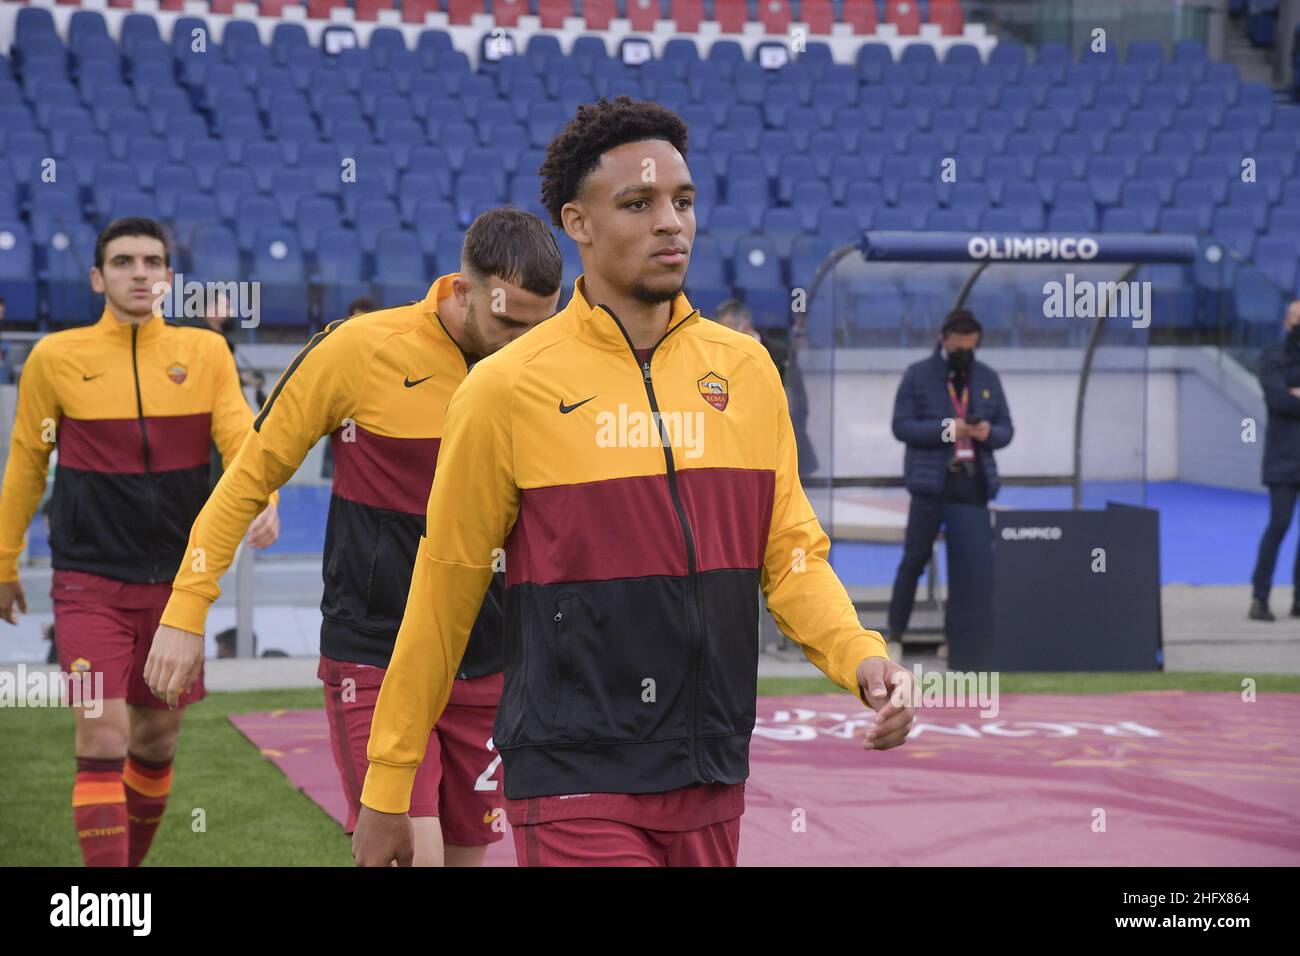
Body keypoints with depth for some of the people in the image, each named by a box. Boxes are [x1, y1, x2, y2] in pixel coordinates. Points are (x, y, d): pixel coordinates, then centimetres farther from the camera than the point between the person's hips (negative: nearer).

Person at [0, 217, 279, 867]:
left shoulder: (205, 353, 3)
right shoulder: (56, 358, -1)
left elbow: (240, 437, -5)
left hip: (175, 580, 3)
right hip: (89, 580, -3)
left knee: (157, 740, 12)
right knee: (103, 741, -12)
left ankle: (132, 860, 35)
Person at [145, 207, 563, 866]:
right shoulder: (362, 349, -10)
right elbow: (251, 477, -2)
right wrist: (185, 612, -4)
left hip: (485, 667, 4)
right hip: (373, 660, -4)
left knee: (469, 854, 9)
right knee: (415, 853, -16)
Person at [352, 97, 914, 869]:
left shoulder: (745, 367, 6)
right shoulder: (507, 387, -6)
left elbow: (790, 552, 10)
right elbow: (443, 593, -1)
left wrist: (860, 656, -9)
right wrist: (386, 790, 2)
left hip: (714, 786, 5)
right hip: (577, 790, -4)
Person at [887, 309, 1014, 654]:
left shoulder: (988, 378, 12)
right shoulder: (917, 376, 1)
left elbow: (1006, 428, 13)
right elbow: (901, 426, -5)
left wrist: (989, 432, -11)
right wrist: (944, 429, -18)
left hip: (975, 479, 4)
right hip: (932, 479, -4)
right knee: (916, 556, -7)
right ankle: (895, 635, -3)